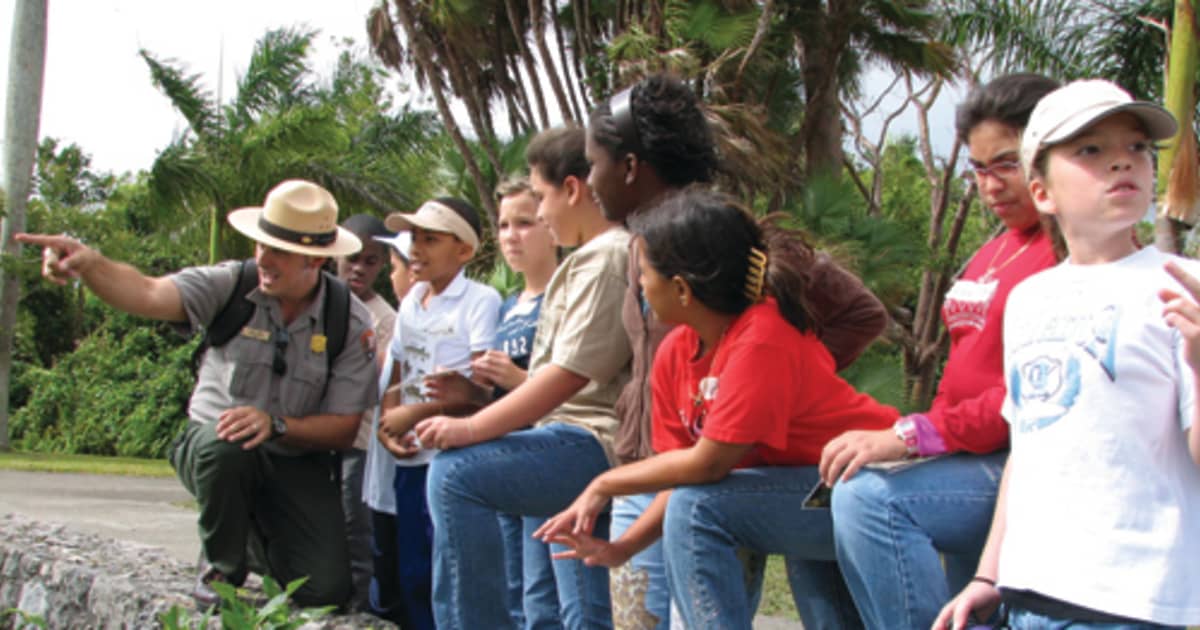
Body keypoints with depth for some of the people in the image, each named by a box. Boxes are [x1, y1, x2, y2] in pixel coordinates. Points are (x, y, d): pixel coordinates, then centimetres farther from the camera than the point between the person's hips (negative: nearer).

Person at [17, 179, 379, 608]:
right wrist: (89, 263, -50)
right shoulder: (230, 285, -12)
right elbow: (148, 295, -30)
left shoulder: (350, 323, -9)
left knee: (325, 589, -16)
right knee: (224, 442, -38)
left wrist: (276, 424, -28)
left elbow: (344, 429, -10)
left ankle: (260, 541, 22)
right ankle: (222, 567, -8)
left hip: (296, 464, 1)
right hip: (212, 447, -1)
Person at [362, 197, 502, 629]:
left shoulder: (479, 301, -7)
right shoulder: (410, 302, 16)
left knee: (425, 578, -7)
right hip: (406, 457, 7)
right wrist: (386, 423, 0)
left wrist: (415, 414, -13)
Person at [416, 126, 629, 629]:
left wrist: (472, 428, -19)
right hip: (585, 452, 11)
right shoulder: (600, 254, 21)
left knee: (455, 473, -21)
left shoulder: (606, 257, -12)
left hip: (596, 443, -11)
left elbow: (569, 374, -20)